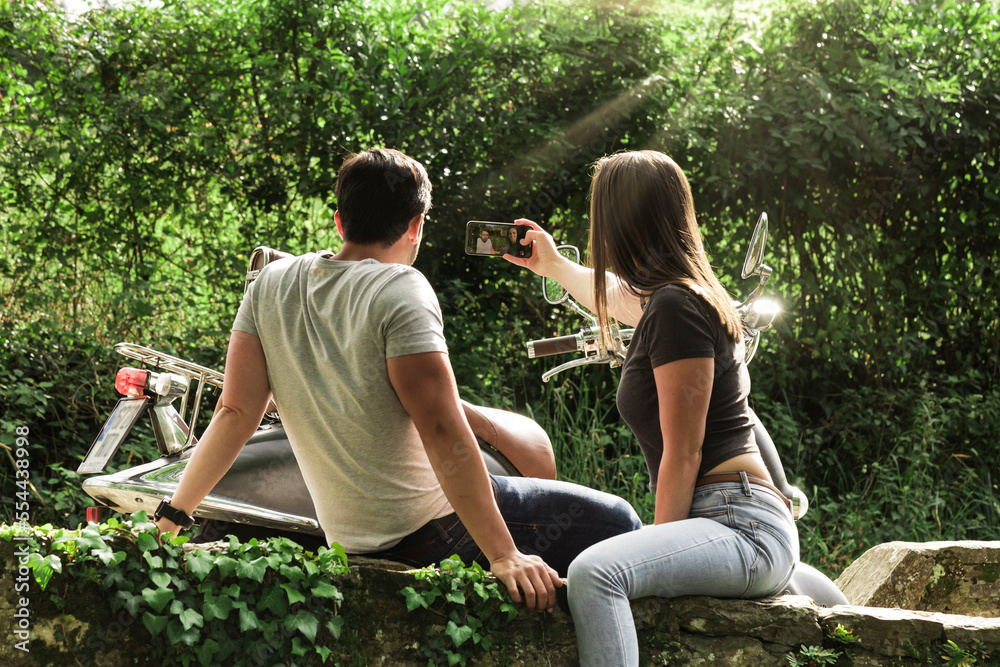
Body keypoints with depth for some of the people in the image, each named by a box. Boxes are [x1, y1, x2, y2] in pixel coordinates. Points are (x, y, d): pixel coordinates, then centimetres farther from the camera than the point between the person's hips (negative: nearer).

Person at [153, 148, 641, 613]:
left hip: (350, 541, 7)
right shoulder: (401, 291, -17)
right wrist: (504, 557, -24)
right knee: (616, 522, 4)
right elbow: (442, 433, -24)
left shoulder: (271, 284, 2)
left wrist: (171, 516, 7)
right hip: (431, 535, -7)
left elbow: (237, 413, -2)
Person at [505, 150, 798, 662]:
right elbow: (612, 293, 43)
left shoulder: (676, 308, -11)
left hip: (742, 528, -10)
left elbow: (683, 456, -14)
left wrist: (660, 543, -8)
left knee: (595, 572, -32)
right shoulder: (666, 298, 17)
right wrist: (554, 265, 55)